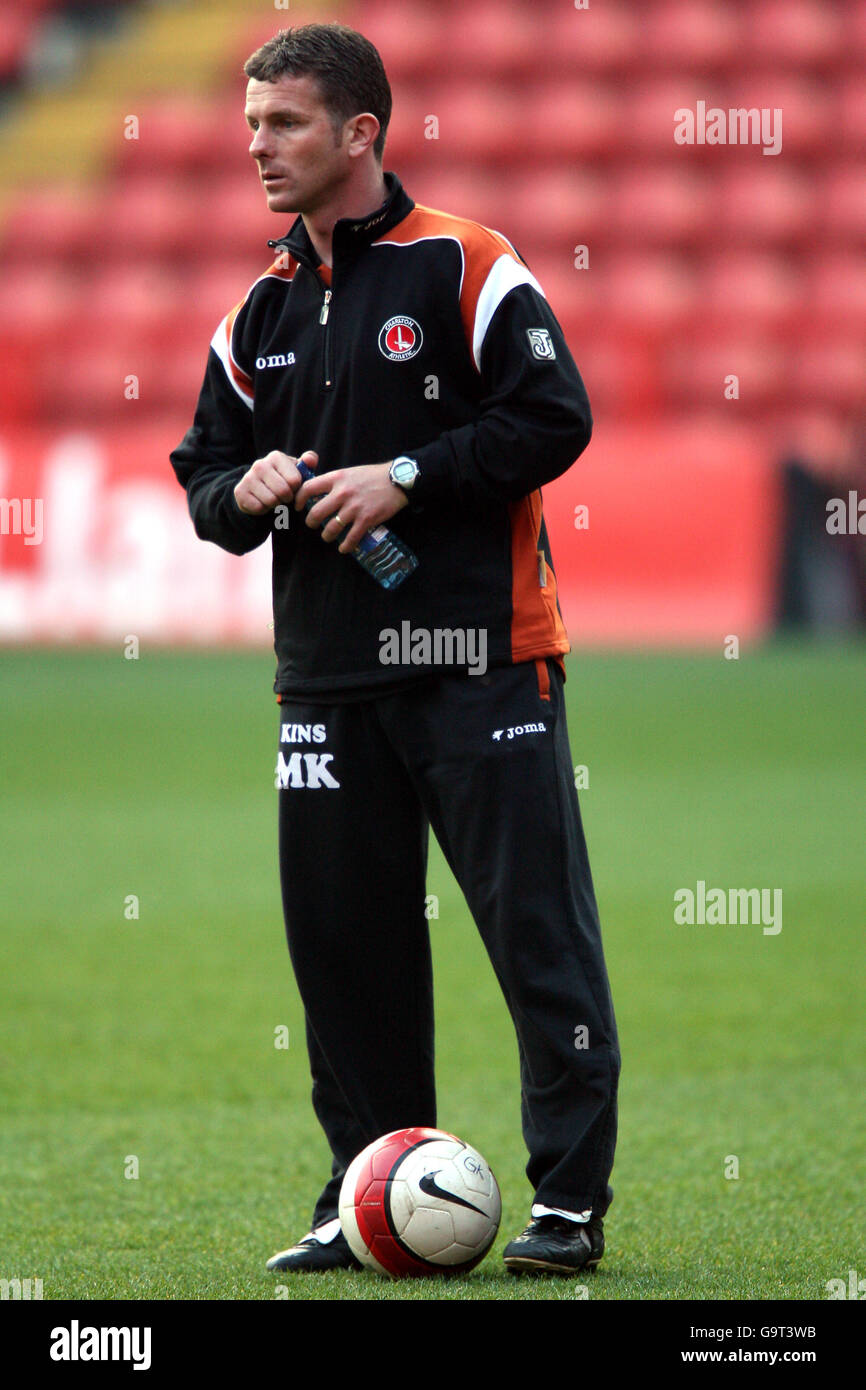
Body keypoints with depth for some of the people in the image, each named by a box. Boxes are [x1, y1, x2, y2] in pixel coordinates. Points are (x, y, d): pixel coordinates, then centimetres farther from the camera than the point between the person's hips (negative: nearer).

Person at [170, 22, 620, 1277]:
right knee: (343, 939, 5)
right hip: (326, 676, 6)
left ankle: (571, 1201, -1)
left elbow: (554, 418, -11)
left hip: (480, 660, -6)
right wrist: (244, 491, -4)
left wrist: (407, 479, -16)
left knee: (540, 930, -6)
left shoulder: (461, 267, -5)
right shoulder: (262, 312, 13)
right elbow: (204, 474, 19)